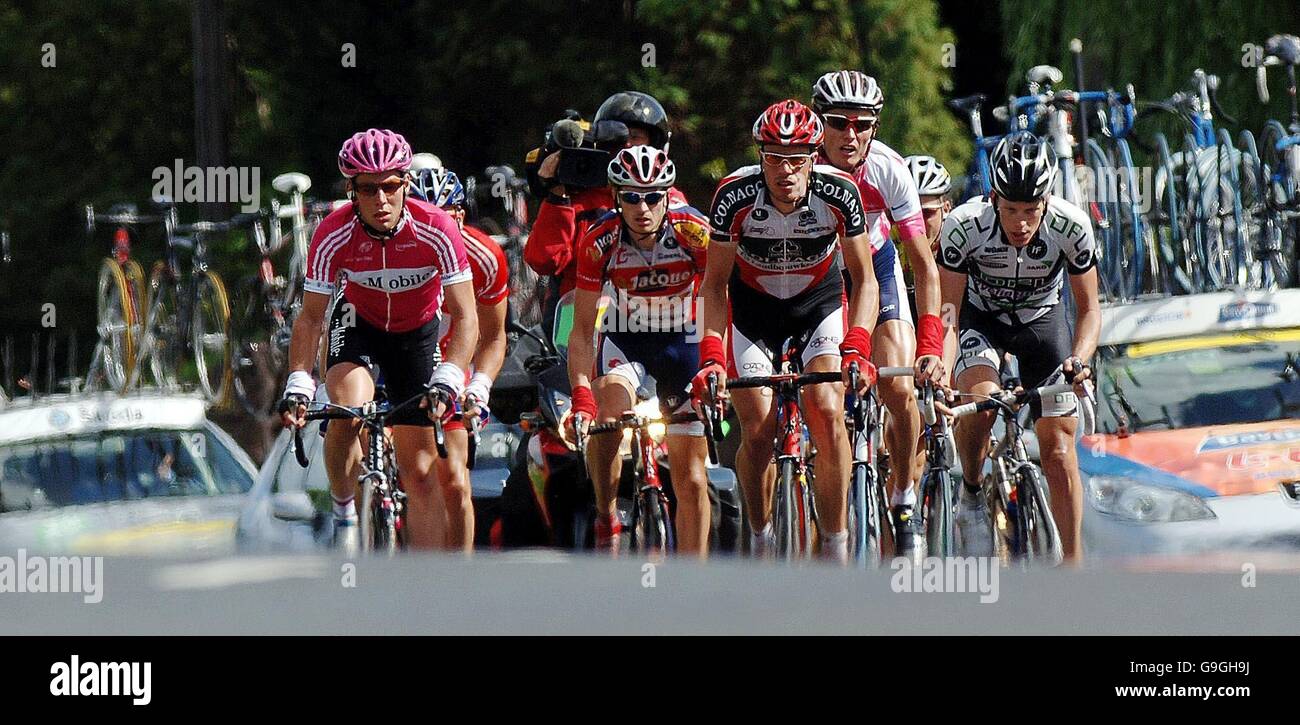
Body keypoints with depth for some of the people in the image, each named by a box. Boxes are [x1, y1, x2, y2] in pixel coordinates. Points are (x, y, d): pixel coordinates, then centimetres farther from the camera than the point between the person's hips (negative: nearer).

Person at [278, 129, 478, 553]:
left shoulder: (437, 231, -29)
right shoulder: (333, 236, -27)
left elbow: (465, 317, -26)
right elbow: (310, 316, -21)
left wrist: (448, 379, -41)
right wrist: (298, 383, -34)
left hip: (417, 332, 0)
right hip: (359, 324, 0)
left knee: (419, 470, -1)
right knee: (347, 414, -31)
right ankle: (344, 511, -7)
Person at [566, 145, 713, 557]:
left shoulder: (694, 233, -25)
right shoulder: (599, 242, -22)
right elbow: (583, 330, -19)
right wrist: (580, 396, -32)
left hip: (682, 341, 0)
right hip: (624, 338, 0)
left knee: (691, 479, -1)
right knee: (609, 413, -33)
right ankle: (606, 521, -17)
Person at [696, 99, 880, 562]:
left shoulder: (839, 193, -26)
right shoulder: (735, 196, -27)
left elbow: (864, 278, -16)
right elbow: (715, 282, -15)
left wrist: (856, 347, -31)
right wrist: (711, 355, -27)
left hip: (820, 302, 0)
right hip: (754, 307, 0)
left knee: (827, 414, -20)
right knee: (757, 429, -14)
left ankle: (836, 551, -10)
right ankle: (761, 542, 9)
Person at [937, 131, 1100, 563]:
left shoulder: (1072, 227, -28)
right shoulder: (964, 226, -31)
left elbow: (1089, 309, -16)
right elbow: (948, 308, -23)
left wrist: (1078, 360, -35)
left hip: (1041, 318, 1)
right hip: (981, 316, -1)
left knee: (1058, 452, -6)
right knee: (980, 399, -31)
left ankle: (1073, 564, 4)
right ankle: (971, 495, -5)